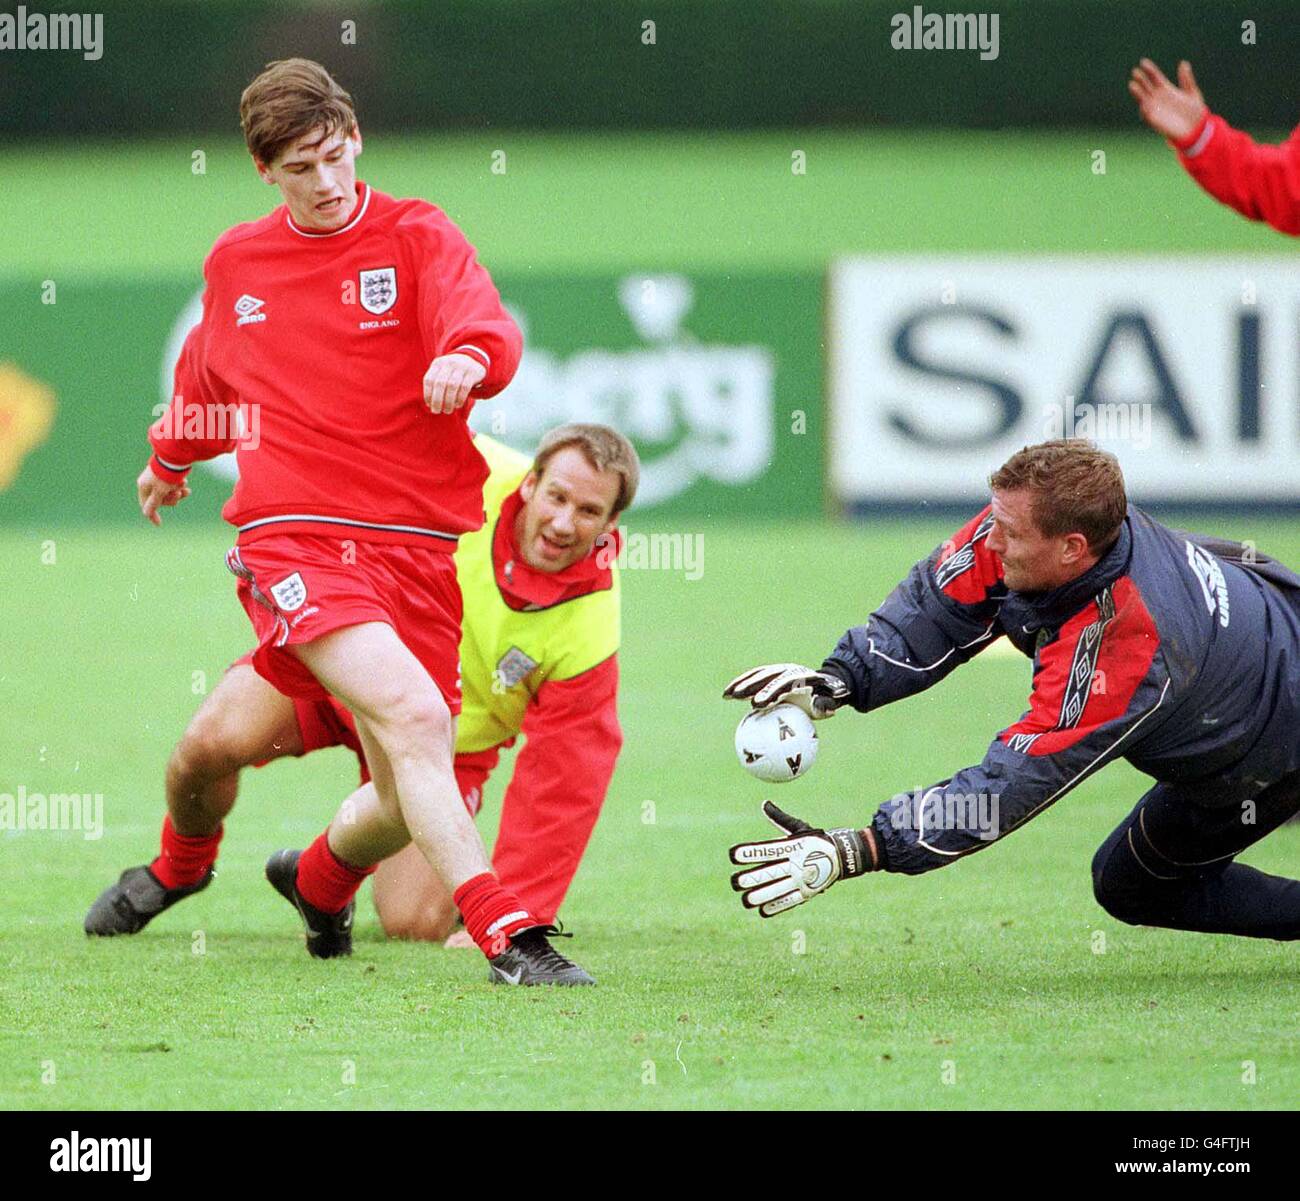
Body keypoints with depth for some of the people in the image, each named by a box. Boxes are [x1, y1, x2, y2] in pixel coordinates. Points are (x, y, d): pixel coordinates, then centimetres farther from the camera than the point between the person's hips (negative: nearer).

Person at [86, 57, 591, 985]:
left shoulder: (418, 237, 4)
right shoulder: (234, 263, 13)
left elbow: (484, 328, -16)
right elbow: (209, 377, 35)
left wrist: (468, 356, -40)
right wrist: (170, 458, 51)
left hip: (418, 546, 0)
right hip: (294, 534, 0)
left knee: (407, 801, -1)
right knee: (412, 717, -27)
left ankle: (320, 879, 34)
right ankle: (507, 937, -32)